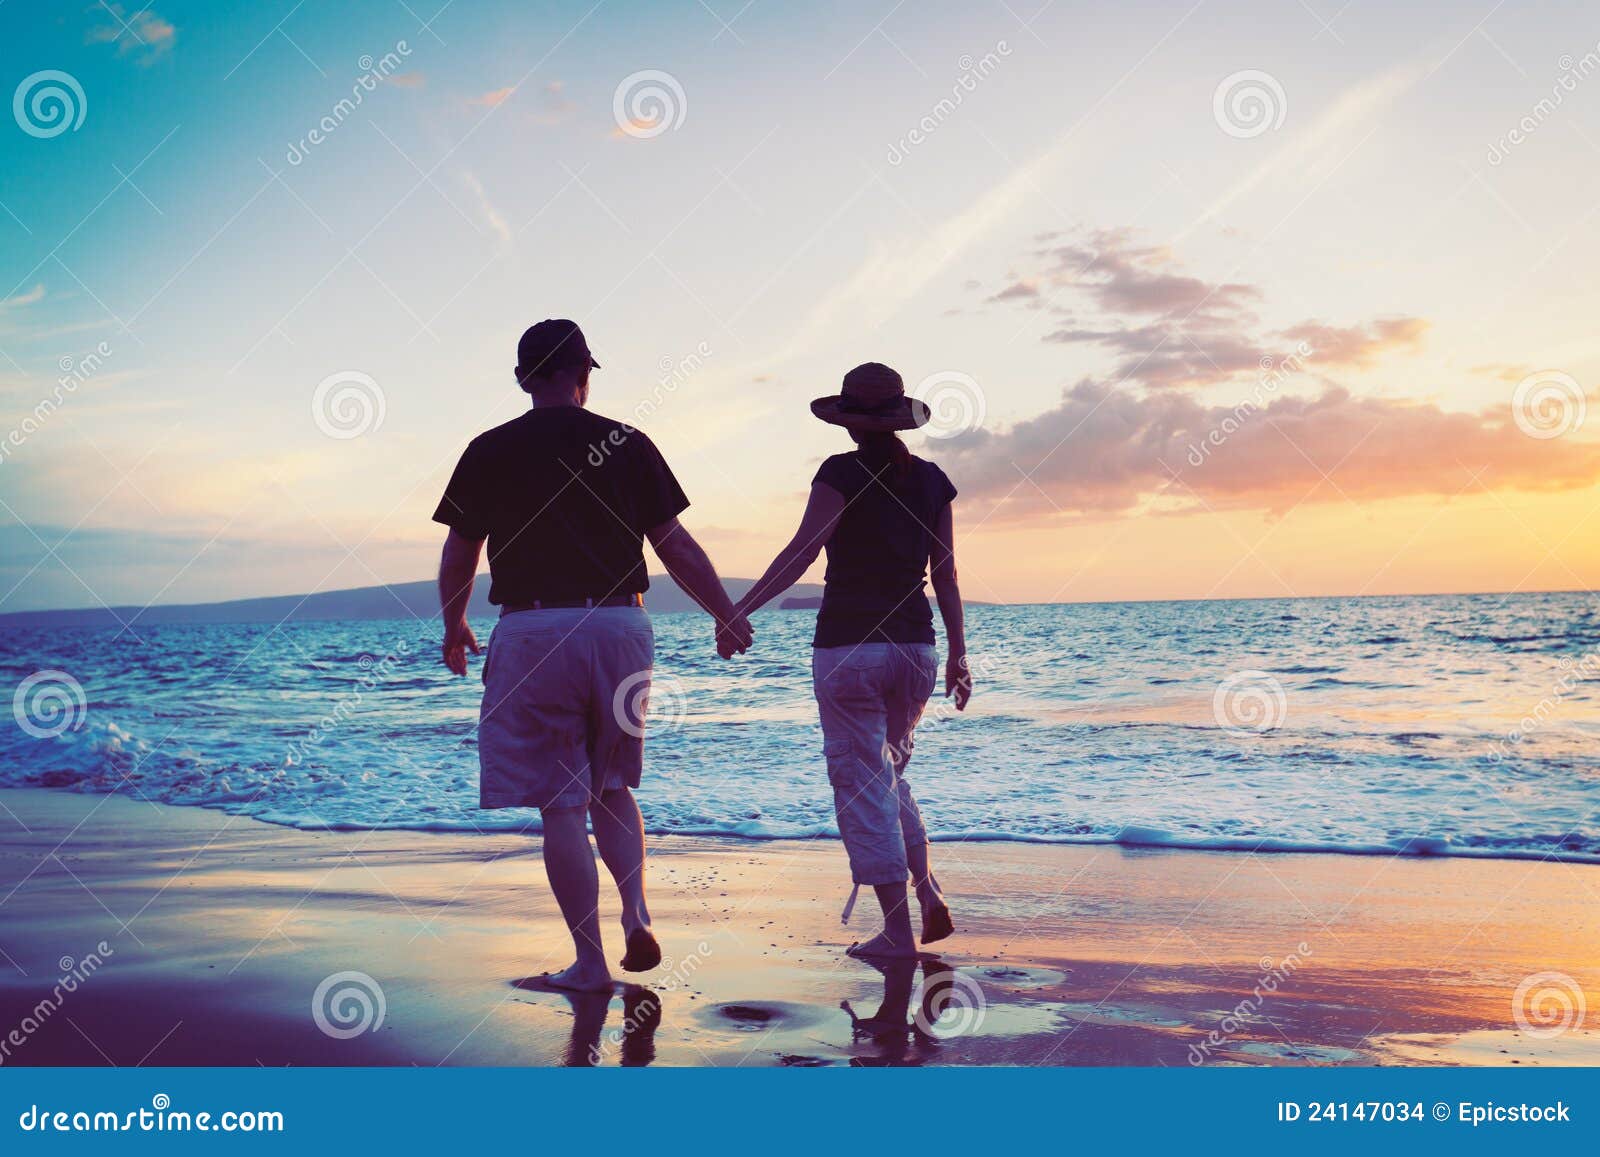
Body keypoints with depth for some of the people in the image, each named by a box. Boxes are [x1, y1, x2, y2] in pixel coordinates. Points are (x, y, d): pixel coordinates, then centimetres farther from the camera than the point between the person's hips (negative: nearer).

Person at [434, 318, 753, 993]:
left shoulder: (489, 453, 3)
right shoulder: (626, 445, 3)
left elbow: (458, 558, 9)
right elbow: (676, 547, 2)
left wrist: (453, 628, 26)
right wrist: (728, 617, 12)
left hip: (532, 632, -2)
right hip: (620, 628, 2)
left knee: (562, 807, 3)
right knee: (610, 787, 20)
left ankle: (590, 963, 6)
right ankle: (637, 917, 3)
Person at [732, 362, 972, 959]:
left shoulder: (844, 472, -8)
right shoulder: (931, 480, 7)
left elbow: (802, 551, -19)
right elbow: (946, 575, 9)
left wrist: (740, 609, -21)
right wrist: (958, 654, 14)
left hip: (848, 646, -5)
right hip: (914, 646, 5)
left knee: (861, 785, 3)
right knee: (889, 771, 24)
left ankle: (899, 933, 4)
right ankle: (929, 891, 9)